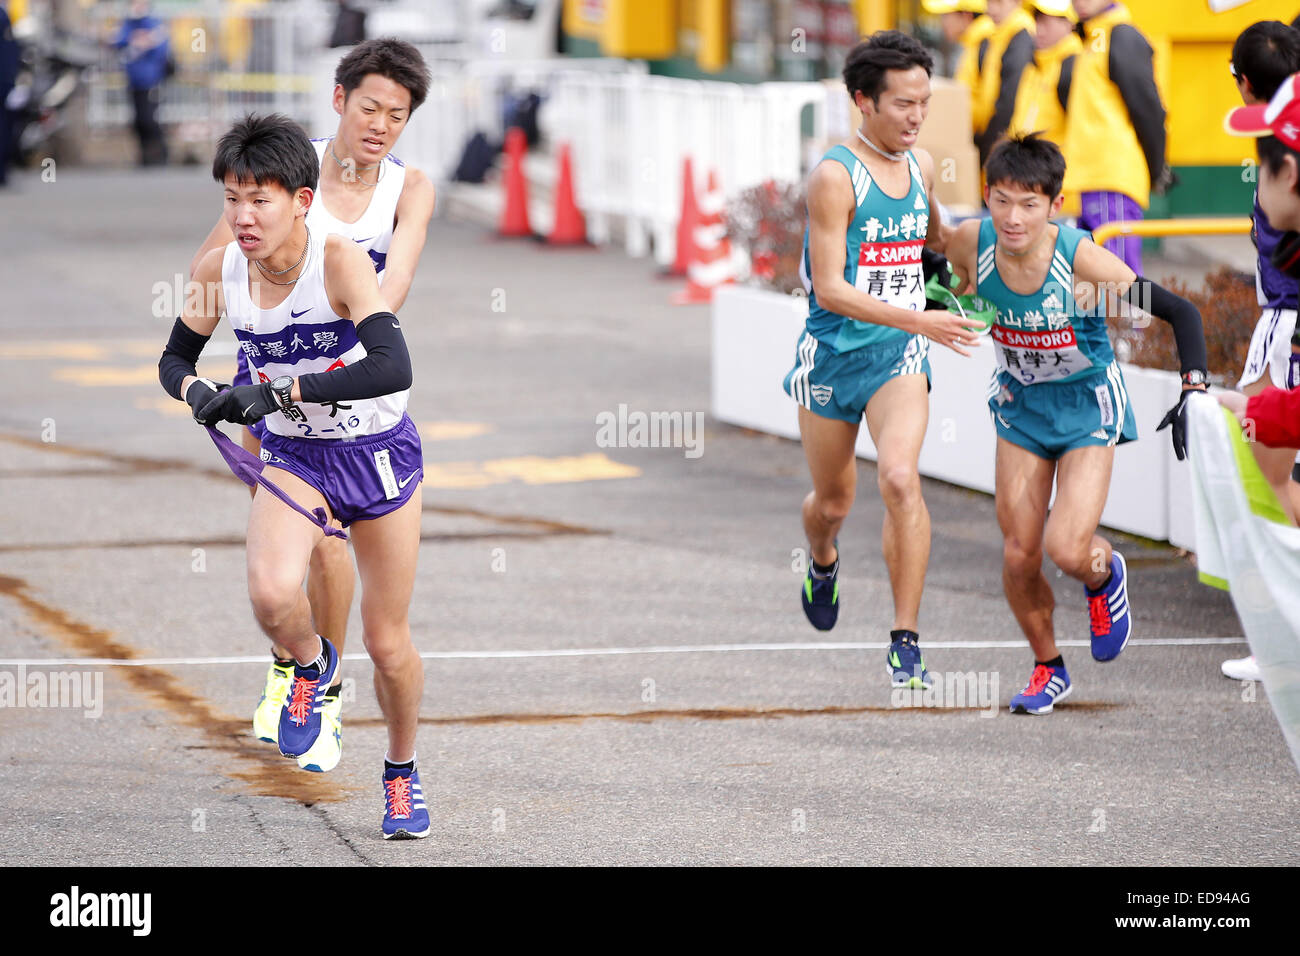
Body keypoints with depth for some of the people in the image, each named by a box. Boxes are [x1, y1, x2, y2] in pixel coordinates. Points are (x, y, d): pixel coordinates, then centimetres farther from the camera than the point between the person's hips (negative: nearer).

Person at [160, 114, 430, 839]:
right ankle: (312, 665, 8)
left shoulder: (341, 260, -25)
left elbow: (393, 368, -37)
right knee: (272, 594, -28)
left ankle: (402, 773, 34)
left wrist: (282, 391, -41)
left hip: (378, 452, -2)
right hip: (293, 454, 2)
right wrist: (196, 389, -19)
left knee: (388, 643, 5)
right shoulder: (221, 270, -11)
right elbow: (175, 358, 4)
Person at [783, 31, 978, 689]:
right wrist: (919, 320, -27)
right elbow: (831, 289, -21)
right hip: (832, 354, -2)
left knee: (899, 477, -21)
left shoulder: (920, 166, 2)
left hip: (899, 357, 2)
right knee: (833, 500, 14)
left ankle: (906, 641, -19)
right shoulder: (834, 177, -17)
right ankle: (823, 561, 52)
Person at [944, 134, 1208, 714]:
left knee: (1067, 551, -17)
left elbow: (1180, 312, -23)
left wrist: (1193, 392, -30)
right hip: (1021, 405, 4)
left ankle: (1104, 572, 21)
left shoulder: (1081, 258, -29)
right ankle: (1047, 668, 26)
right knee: (1019, 558, 1)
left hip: (1088, 409, -4)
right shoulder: (970, 244, -19)